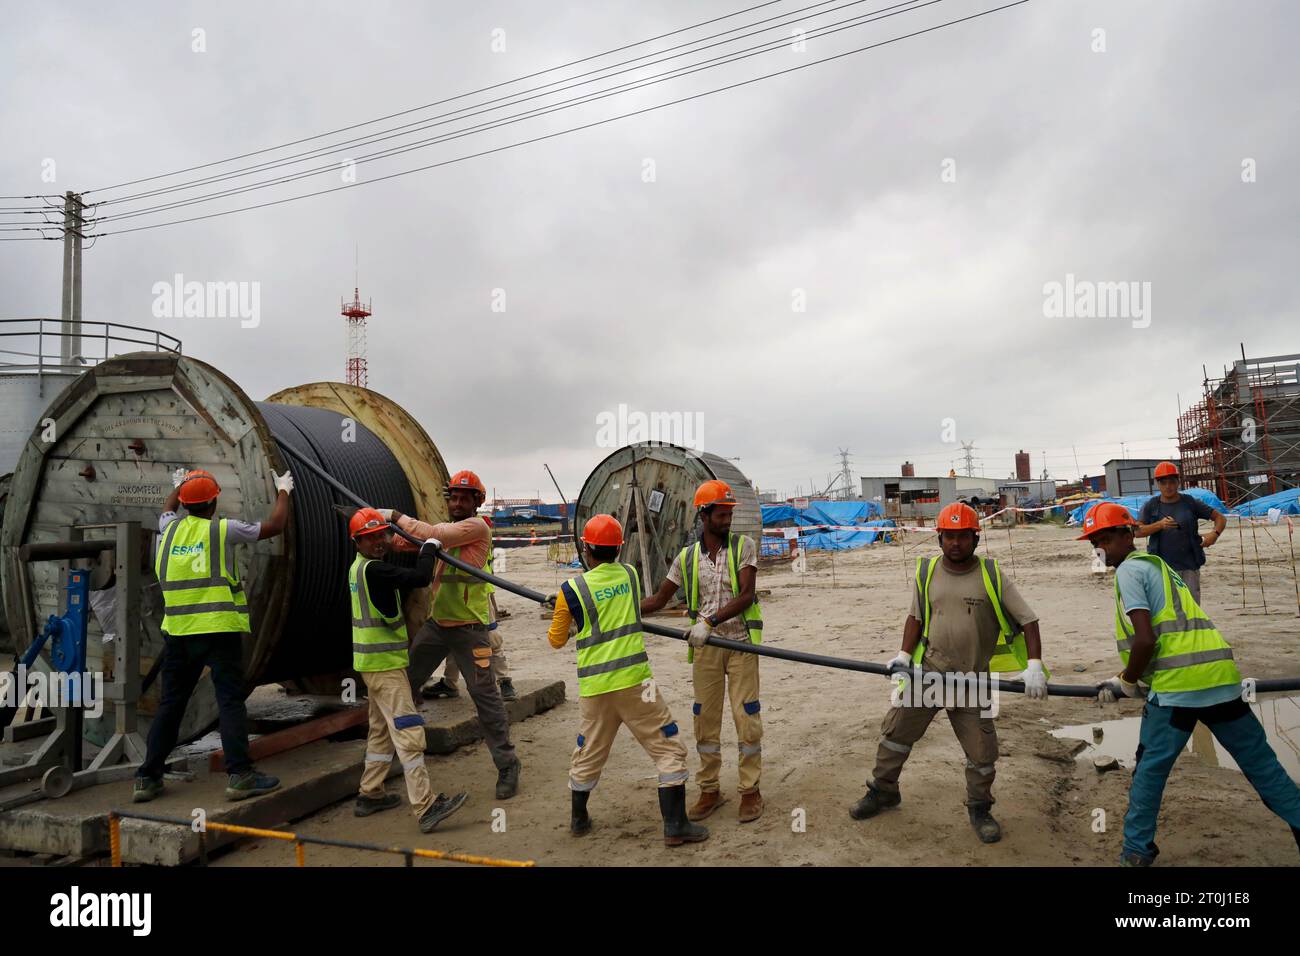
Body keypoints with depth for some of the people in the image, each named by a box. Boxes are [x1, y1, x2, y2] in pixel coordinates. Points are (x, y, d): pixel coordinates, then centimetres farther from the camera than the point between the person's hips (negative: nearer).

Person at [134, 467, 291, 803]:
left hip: (177, 631, 5)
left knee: (170, 703, 14)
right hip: (219, 628, -5)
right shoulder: (223, 530, -6)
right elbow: (275, 525, 3)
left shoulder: (171, 528, 8)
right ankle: (240, 775, -6)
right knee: (230, 700, -4)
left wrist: (178, 486, 52)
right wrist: (283, 491, 19)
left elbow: (166, 511, 34)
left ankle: (148, 778, 19)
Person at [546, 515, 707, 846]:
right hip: (634, 680, -1)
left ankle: (578, 819, 34)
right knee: (668, 749, 6)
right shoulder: (630, 574, 3)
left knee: (588, 754, 19)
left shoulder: (571, 590, -4)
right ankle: (675, 825, 4)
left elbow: (556, 641, 6)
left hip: (594, 687, 1)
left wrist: (559, 616, 27)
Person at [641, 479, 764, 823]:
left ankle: (750, 791, 15)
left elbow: (746, 595, -13)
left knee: (747, 718, 0)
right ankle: (710, 791, 22)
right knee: (705, 719, 7)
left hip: (740, 643, -2)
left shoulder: (743, 546, -2)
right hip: (705, 648, 2)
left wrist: (710, 621, -24)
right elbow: (658, 600, 10)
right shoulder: (687, 558, 4)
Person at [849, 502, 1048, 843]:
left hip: (973, 679, -2)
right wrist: (904, 655, 1)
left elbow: (1028, 620, -6)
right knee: (896, 729, 7)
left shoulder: (992, 576, -7)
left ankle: (979, 809, 29)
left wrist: (1034, 666, -17)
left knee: (982, 750, 4)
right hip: (928, 671, 2)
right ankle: (883, 790, 29)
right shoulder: (927, 571, 0)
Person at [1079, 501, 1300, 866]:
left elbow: (1145, 640, -14)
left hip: (1177, 685, -8)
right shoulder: (1157, 565, 23)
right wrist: (1128, 679, 23)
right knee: (1261, 762, 18)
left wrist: (1127, 682, 2)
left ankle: (1137, 851, 15)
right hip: (1221, 677, 8)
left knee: (1151, 768, 7)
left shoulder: (1129, 568, -4)